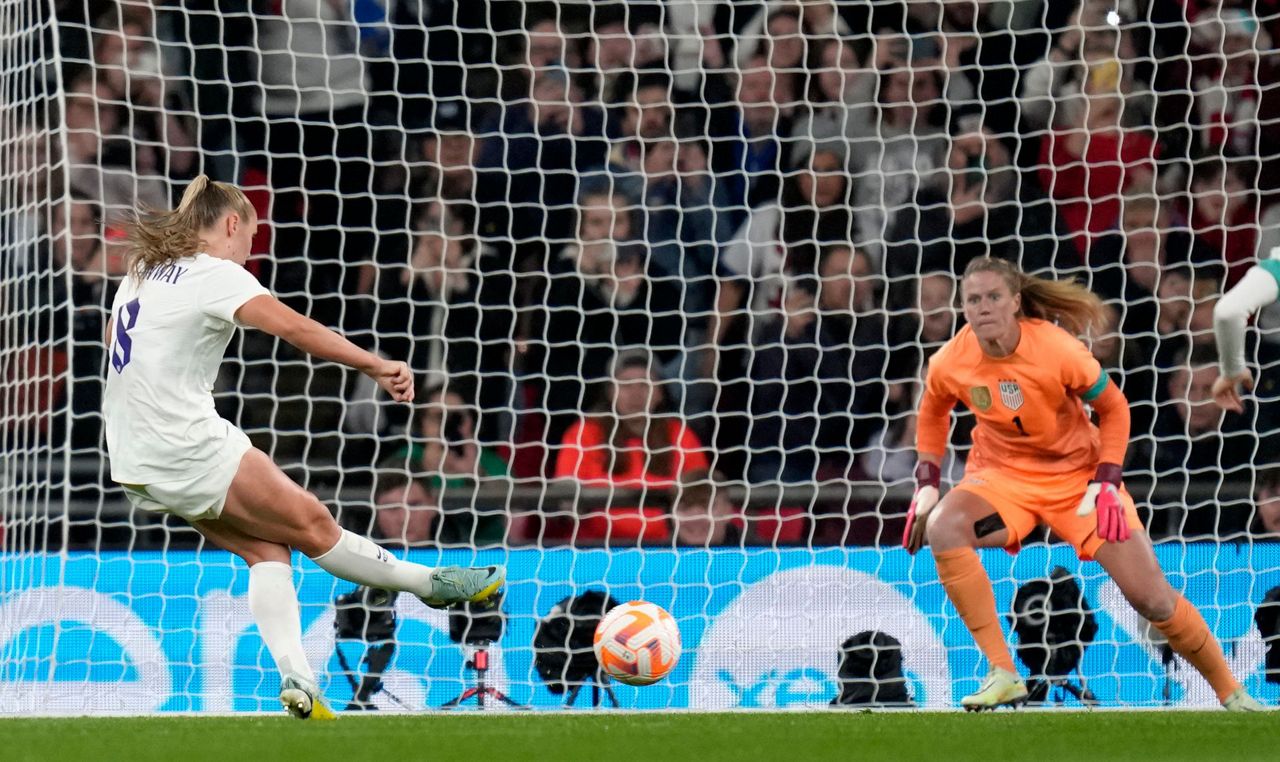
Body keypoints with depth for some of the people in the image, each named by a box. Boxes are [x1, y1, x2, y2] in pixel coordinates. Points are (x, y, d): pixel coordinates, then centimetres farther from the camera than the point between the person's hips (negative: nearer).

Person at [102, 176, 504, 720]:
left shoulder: (143, 273, 15)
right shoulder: (214, 274, -11)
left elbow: (114, 334, 32)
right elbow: (294, 328, -22)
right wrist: (376, 366, -23)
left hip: (136, 461, 9)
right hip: (188, 447, -9)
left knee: (265, 548, 8)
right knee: (310, 523, 3)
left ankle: (295, 678, -5)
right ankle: (432, 583, 14)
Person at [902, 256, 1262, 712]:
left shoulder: (1058, 351, -24)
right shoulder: (949, 365, -16)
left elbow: (1114, 409, -8)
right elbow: (933, 413, 8)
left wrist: (1107, 483, -15)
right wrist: (926, 483, 1)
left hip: (1079, 475, -2)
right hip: (1002, 476, 2)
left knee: (1151, 597, -7)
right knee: (941, 526, -31)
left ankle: (1230, 691, 18)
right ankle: (1003, 675, -26)